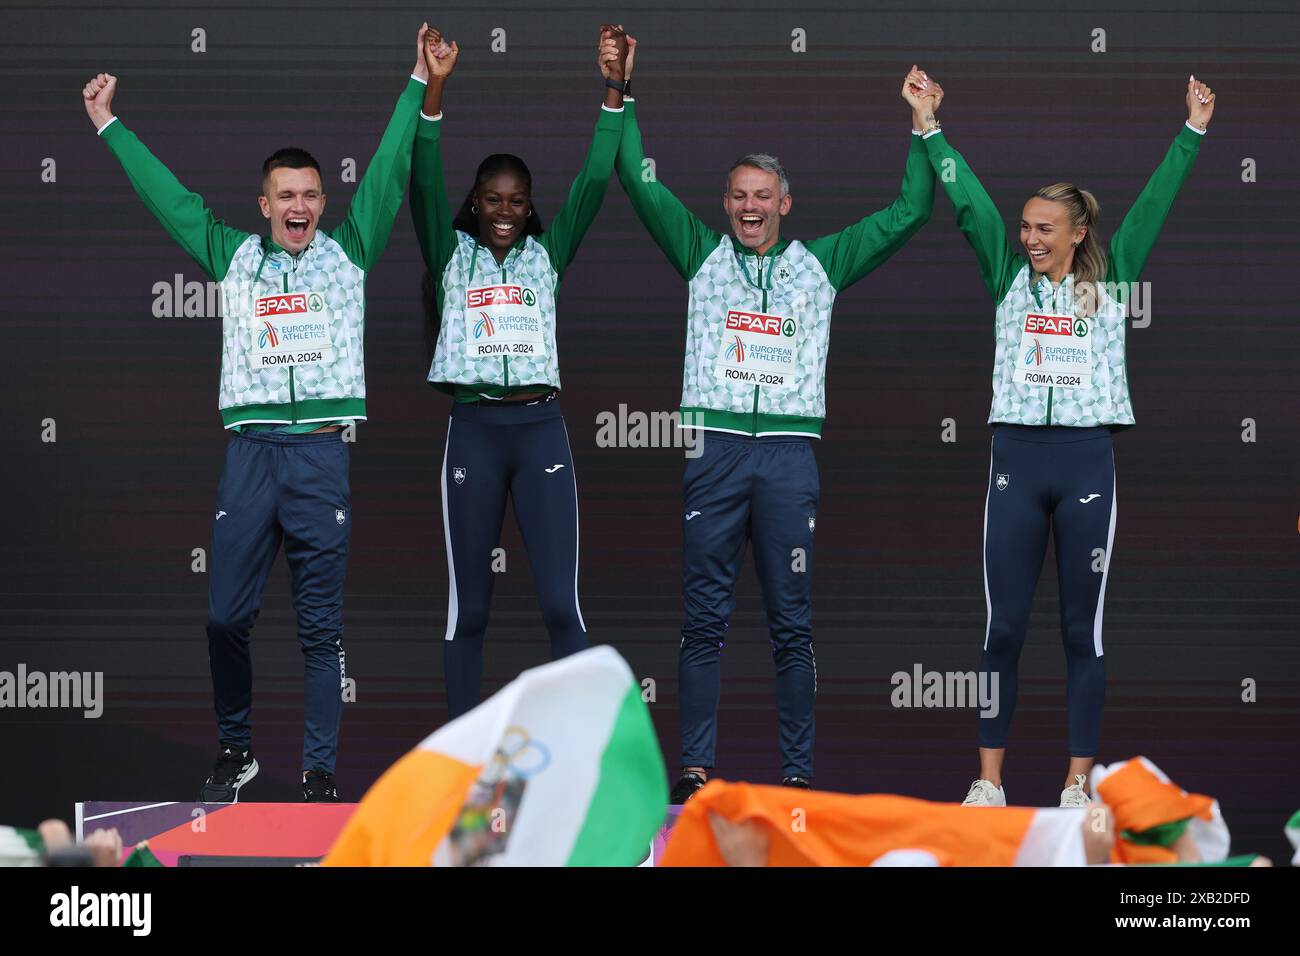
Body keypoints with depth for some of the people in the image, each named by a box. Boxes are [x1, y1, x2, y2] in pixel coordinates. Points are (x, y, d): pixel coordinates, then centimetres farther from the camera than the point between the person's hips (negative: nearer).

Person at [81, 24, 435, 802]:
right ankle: (236, 752, 18)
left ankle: (321, 772, 5)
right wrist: (110, 125, 21)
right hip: (251, 450, 1)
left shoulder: (348, 252, 8)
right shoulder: (235, 257, 11)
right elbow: (170, 197, 17)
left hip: (323, 452, -1)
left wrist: (419, 87, 1)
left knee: (321, 625, 1)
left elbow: (388, 176, 6)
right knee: (226, 617, 0)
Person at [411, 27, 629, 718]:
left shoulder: (546, 255, 11)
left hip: (541, 428, 1)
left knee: (562, 602, -4)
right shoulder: (452, 256, 8)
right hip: (473, 429, -1)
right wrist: (433, 89, -21)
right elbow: (424, 183, -7)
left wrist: (613, 91, -11)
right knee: (468, 607, 3)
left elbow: (593, 181, 2)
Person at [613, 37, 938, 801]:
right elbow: (640, 182, 7)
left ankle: (799, 770, 5)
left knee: (793, 622, 2)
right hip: (715, 450, 0)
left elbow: (910, 213, 13)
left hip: (790, 455, 0)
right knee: (705, 617, 1)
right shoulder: (703, 256, 11)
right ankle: (696, 767, 3)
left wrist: (922, 126, 9)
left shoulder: (821, 264, 12)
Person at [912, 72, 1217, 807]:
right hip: (1016, 459, 1)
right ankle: (990, 780, 7)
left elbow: (1153, 206, 6)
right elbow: (969, 201, 8)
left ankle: (1078, 784, 7)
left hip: (1087, 463, -1)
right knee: (1004, 627, 2)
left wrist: (1193, 131, 4)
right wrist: (931, 131, 6)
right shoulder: (1010, 278, 9)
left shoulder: (1109, 284, 7)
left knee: (1084, 629, 3)